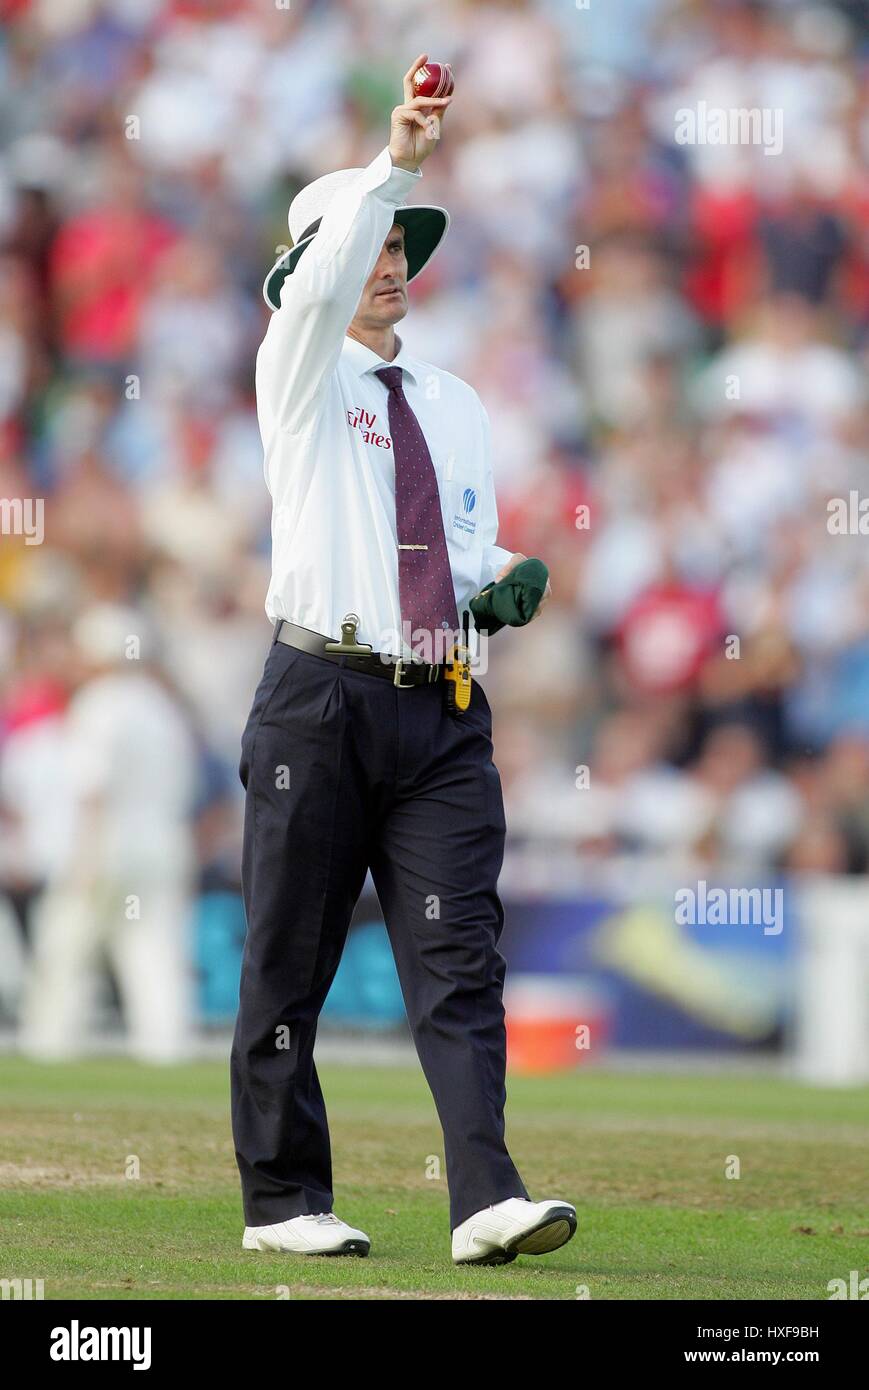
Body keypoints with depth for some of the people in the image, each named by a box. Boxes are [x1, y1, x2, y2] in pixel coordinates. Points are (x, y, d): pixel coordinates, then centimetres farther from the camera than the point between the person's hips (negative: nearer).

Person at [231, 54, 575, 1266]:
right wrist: (396, 163, -29)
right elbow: (318, 291, -18)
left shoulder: (457, 407, 20)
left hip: (444, 710, 4)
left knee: (459, 960, -8)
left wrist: (507, 579, 0)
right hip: (322, 699, -4)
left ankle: (488, 1201, -18)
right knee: (287, 964, 2)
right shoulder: (302, 375, 4)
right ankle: (283, 1203, 12)